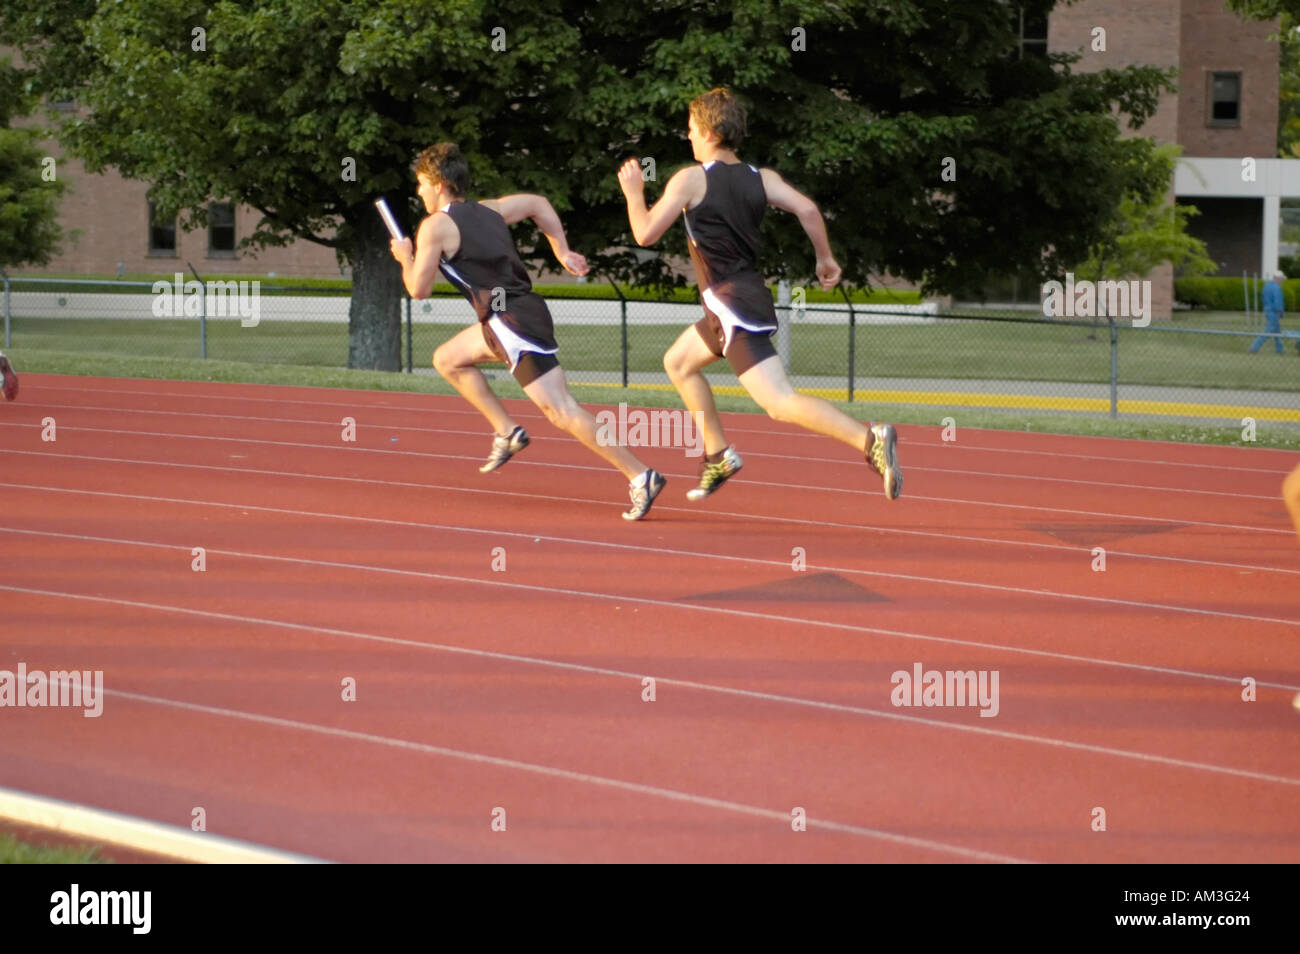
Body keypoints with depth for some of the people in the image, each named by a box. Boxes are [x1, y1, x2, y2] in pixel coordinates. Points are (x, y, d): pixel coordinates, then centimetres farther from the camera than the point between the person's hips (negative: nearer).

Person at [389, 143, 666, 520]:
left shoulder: (435, 226, -6)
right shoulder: (489, 210, 17)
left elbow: (419, 289, -4)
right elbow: (539, 204, 31)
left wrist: (405, 258, 15)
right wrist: (562, 252, 28)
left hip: (513, 322, -9)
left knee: (562, 411, -12)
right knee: (447, 359, 25)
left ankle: (641, 477, -18)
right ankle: (507, 432, 19)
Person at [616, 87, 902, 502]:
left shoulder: (690, 180, -9)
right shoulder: (761, 178, 7)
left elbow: (645, 234, -8)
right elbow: (807, 209, -6)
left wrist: (633, 193, 9)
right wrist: (826, 258, 6)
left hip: (732, 307, -8)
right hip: (751, 296, 8)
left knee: (781, 403, -13)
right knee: (678, 363, 27)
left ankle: (870, 439, -31)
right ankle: (719, 455, 27)